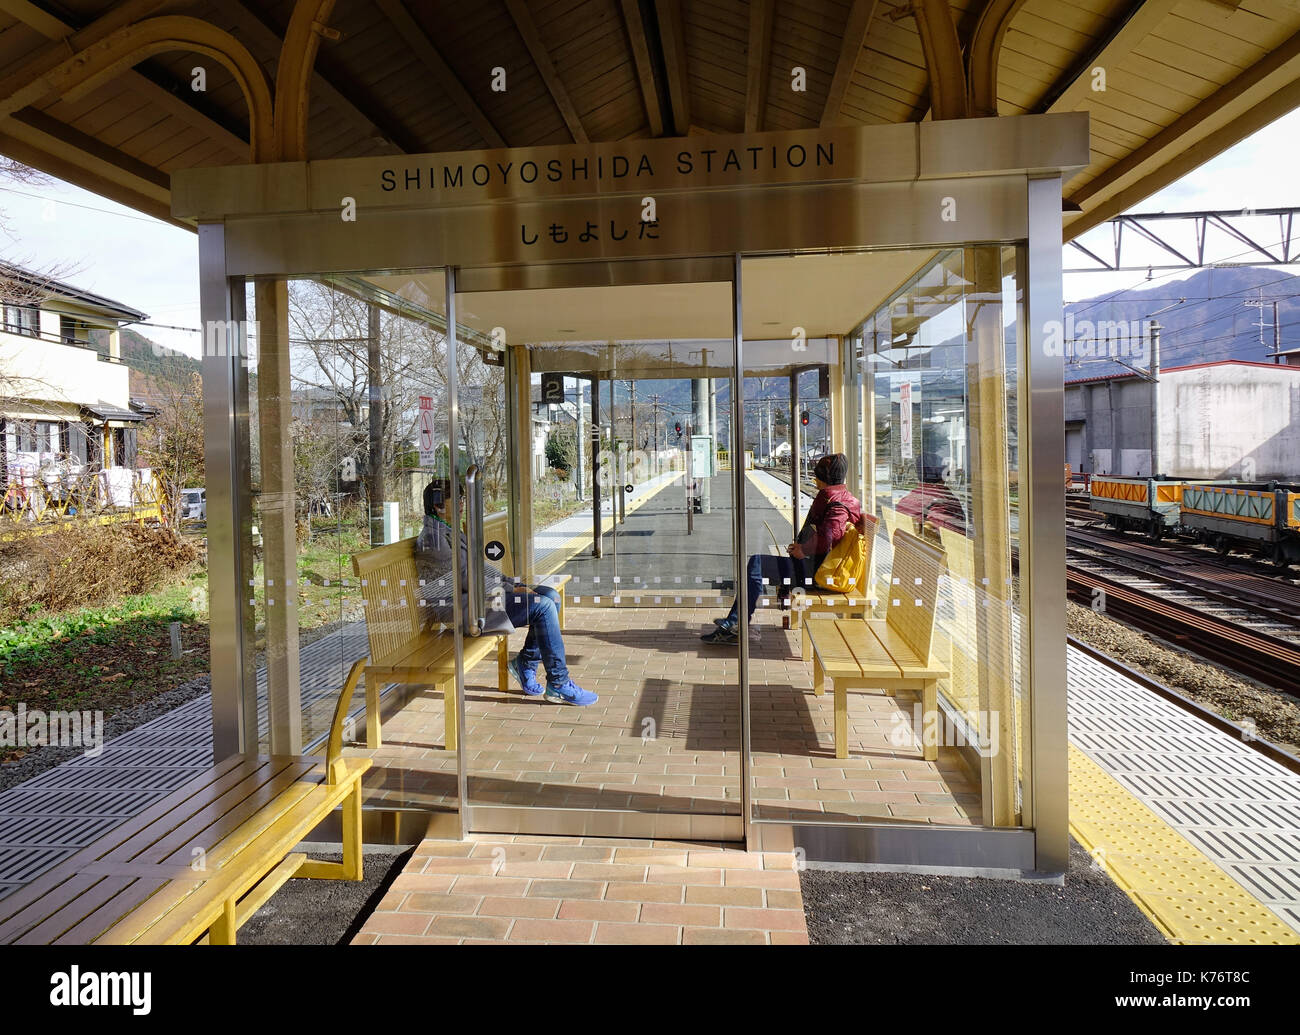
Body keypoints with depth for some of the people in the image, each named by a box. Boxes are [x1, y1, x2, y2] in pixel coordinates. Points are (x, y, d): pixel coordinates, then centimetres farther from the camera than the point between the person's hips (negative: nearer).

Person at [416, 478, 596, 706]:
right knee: (543, 606, -21)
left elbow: (478, 566, 20)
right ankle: (559, 685, -15)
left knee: (551, 596, 0)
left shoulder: (451, 531, 18)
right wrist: (510, 589, -12)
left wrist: (512, 583, 7)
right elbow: (466, 578, -17)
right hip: (462, 609, -10)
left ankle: (525, 663, 8)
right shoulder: (432, 537, -14)